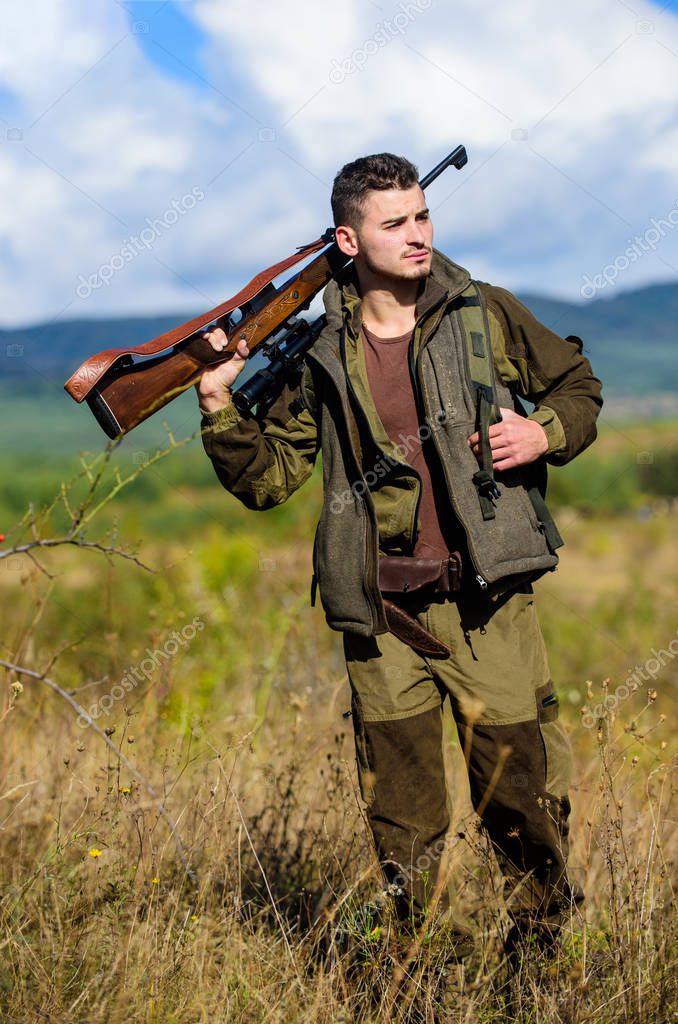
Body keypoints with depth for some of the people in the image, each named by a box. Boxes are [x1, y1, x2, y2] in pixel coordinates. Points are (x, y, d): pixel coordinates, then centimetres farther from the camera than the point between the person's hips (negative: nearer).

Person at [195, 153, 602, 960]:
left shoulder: (487, 317, 2)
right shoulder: (320, 353, 4)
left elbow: (578, 385, 15)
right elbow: (268, 478, 5)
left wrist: (545, 435, -5)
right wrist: (219, 407, -10)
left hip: (486, 604, -1)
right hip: (382, 617, 1)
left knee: (524, 790, 3)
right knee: (402, 818, 8)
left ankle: (549, 948, 25)